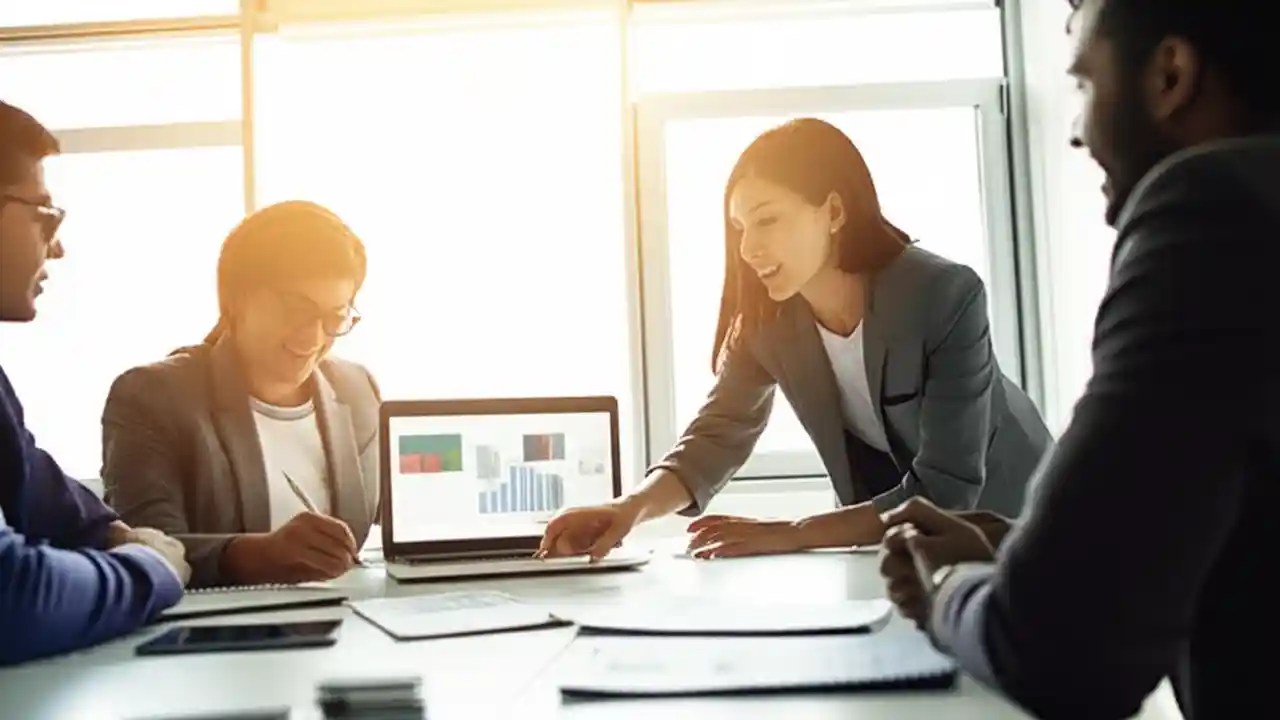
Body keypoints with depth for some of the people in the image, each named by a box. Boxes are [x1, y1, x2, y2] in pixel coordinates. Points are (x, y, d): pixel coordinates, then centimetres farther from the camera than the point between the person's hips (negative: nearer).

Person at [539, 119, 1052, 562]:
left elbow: (946, 493, -34)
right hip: (895, 530, 2)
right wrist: (633, 507, -39)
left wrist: (791, 535, -43)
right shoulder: (765, 316, -17)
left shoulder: (947, 296, -32)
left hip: (1000, 512, -2)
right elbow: (718, 434, -18)